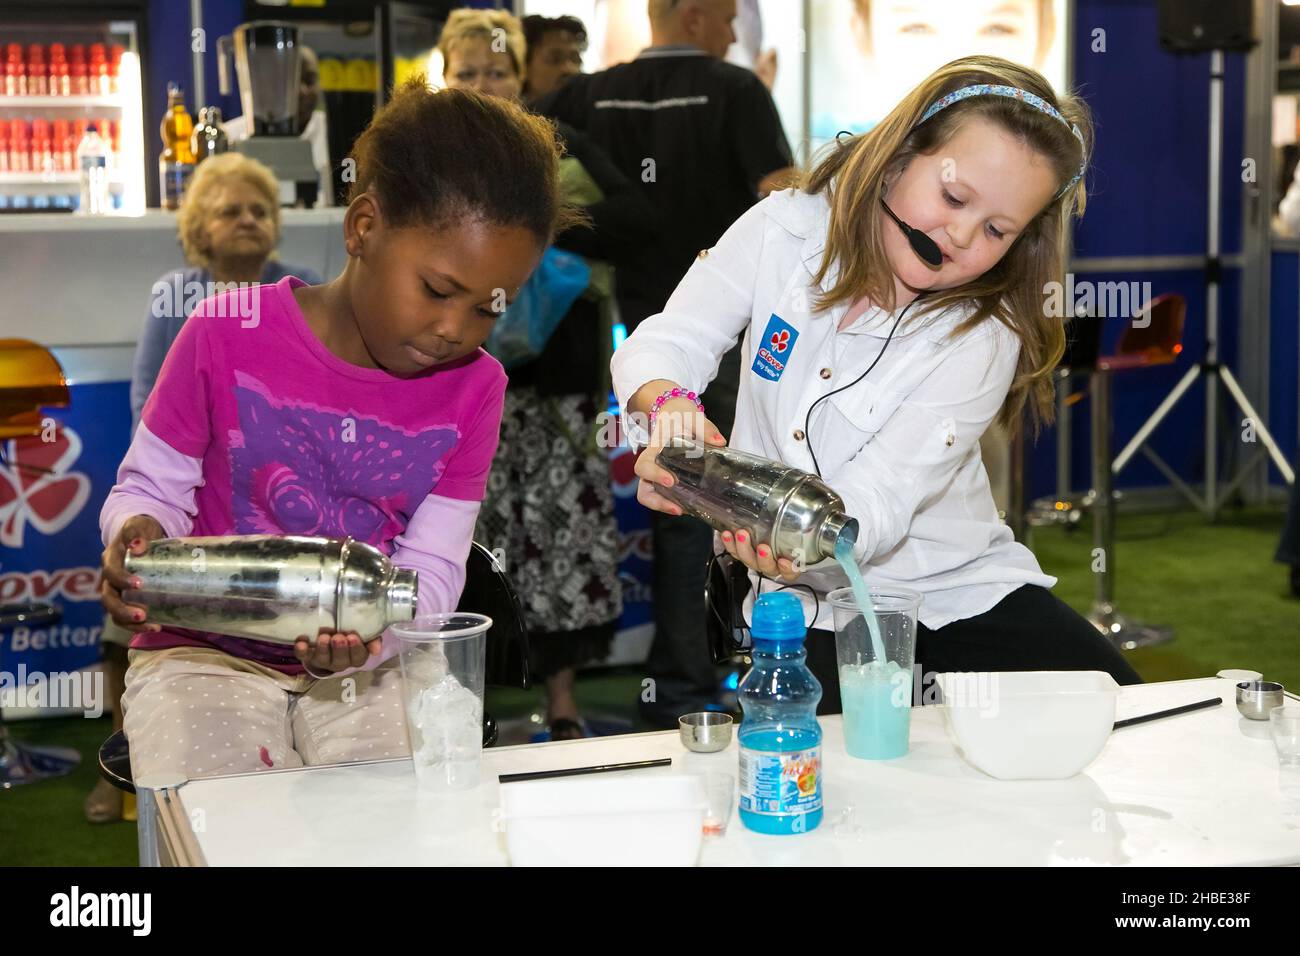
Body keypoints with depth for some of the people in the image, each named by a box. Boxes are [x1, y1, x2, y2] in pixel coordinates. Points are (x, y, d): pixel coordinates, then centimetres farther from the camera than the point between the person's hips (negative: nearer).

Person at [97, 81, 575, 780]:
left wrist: (367, 635, -25)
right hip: (206, 655, -2)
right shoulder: (229, 337, -9)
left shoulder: (473, 388, -2)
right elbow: (149, 487, 1)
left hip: (367, 669, 2)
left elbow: (431, 567, -3)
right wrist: (136, 537, -24)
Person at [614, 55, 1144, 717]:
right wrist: (667, 404, -38)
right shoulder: (787, 230, -7)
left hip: (957, 590, 1)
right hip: (810, 611, 0)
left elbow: (875, 503, -23)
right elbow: (664, 342, -12)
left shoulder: (982, 341, -14)